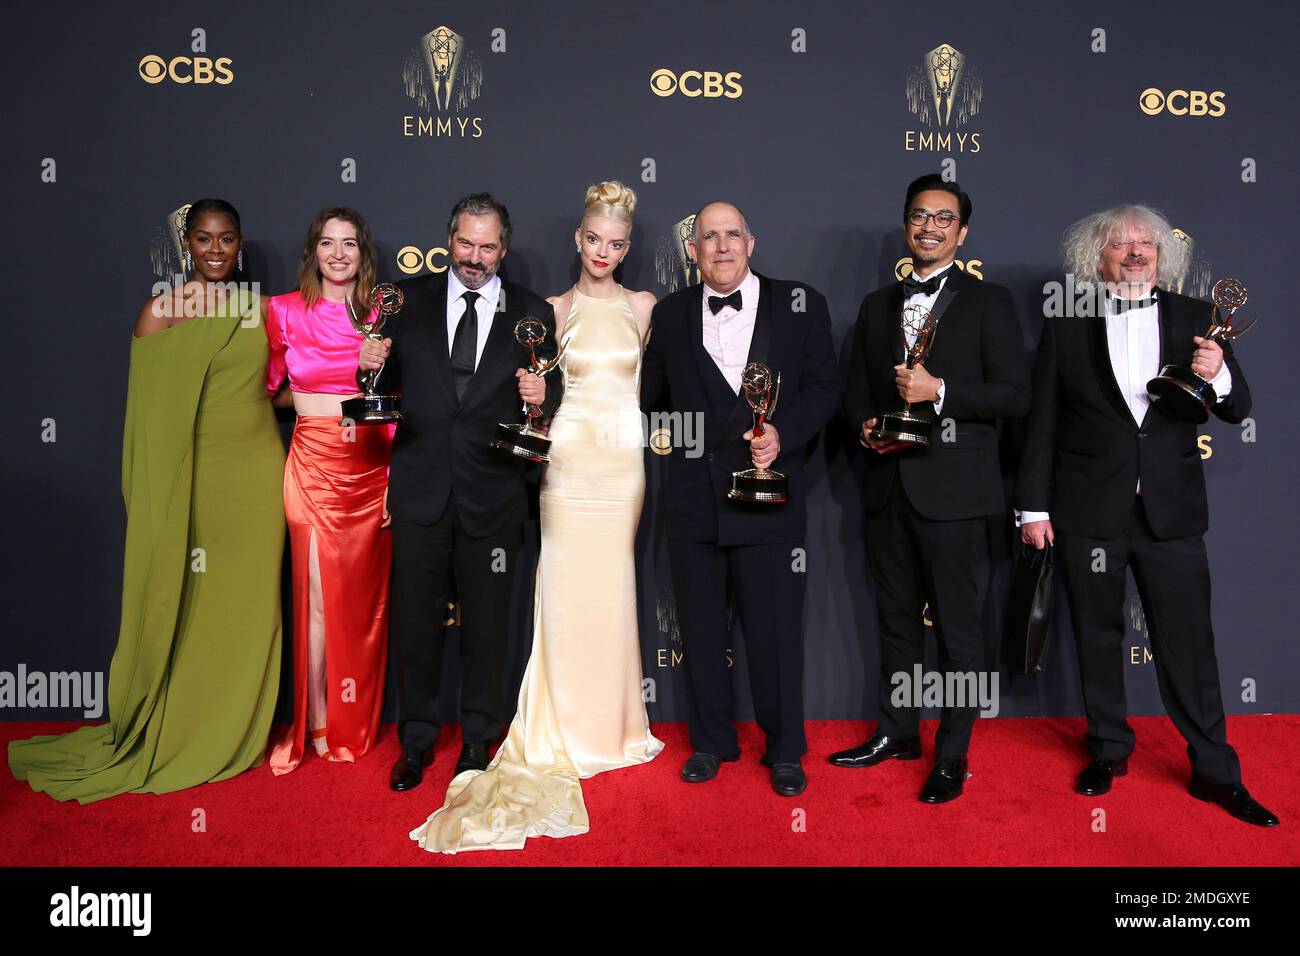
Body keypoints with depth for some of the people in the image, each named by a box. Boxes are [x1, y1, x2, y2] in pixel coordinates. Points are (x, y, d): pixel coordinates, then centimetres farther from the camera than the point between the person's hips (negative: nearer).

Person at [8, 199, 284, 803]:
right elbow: (150, 406, -3)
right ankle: (172, 734, 23)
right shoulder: (162, 310, -2)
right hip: (187, 473, -3)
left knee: (245, 601, 8)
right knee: (179, 602, 5)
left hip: (254, 472, 3)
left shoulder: (259, 309, 8)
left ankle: (236, 731, 24)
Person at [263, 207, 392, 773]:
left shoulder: (381, 314, 5)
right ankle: (318, 723, 15)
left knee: (365, 595, 8)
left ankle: (357, 722, 23)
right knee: (318, 593, 0)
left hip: (372, 468, 2)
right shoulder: (284, 312, 2)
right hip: (314, 466, -1)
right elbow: (273, 387, 14)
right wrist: (315, 401, -1)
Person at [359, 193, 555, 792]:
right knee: (415, 619, 8)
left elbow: (545, 402, 4)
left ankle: (478, 741, 28)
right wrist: (374, 366, -10)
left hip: (493, 492, -1)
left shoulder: (532, 313, 4)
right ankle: (416, 740, 26)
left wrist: (540, 398, -17)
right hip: (420, 489, 1)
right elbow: (388, 382, 11)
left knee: (487, 623, 10)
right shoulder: (409, 299, 7)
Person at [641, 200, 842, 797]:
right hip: (693, 498, 3)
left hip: (768, 496, -2)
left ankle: (785, 750, 24)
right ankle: (711, 741, 30)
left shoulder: (800, 305, 3)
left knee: (775, 629, 4)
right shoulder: (670, 315, 9)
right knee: (701, 629, 12)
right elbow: (648, 393, 14)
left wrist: (783, 433, -13)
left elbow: (824, 386, 1)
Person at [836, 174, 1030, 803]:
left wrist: (939, 391, -19)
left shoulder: (989, 303, 1)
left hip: (954, 491, -5)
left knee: (959, 628, 3)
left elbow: (1014, 396, -7)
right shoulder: (877, 305, 15)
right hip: (888, 488, 5)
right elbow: (856, 392, 16)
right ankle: (898, 733, 31)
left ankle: (952, 757, 16)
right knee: (896, 619, 15)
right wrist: (866, 428, -4)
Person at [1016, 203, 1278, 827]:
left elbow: (1236, 410, 5)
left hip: (1172, 509, 0)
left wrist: (1219, 376, -18)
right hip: (1087, 509, 0)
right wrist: (1033, 505, -1)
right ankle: (1109, 751, 28)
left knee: (1188, 639, 4)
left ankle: (1214, 770, 18)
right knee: (1097, 635, 11)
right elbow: (1042, 421, 2)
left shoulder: (1193, 318, 5)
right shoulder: (1067, 325, 2)